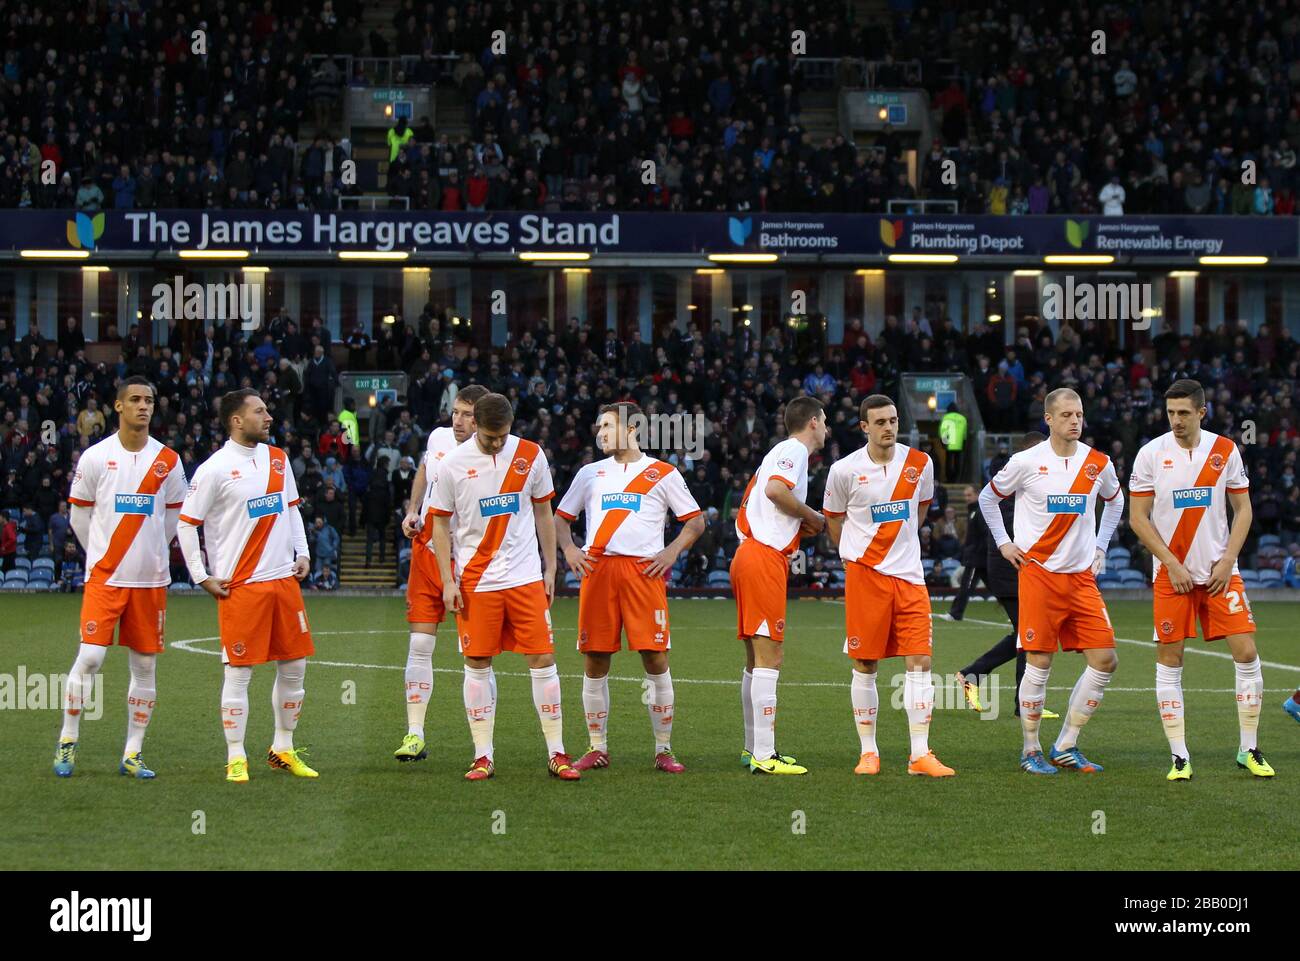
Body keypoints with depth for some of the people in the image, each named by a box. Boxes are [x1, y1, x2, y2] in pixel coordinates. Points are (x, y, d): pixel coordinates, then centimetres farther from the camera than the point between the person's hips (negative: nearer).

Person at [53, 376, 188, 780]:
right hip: (104, 577, -2)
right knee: (89, 656, -11)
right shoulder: (95, 457, -1)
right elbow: (79, 516, 8)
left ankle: (133, 753, 11)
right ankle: (67, 743, 2)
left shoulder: (167, 461, 4)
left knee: (145, 665, 3)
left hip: (150, 579, 2)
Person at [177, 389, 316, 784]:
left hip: (284, 578, 6)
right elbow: (186, 524, -5)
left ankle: (283, 749, 21)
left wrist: (302, 552, 11)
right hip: (240, 585, -6)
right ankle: (235, 758, 5)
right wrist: (202, 577, -7)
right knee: (239, 672, -3)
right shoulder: (215, 469, -8)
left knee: (294, 666, 8)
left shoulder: (277, 458, 11)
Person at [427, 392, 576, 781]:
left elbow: (543, 514, 11)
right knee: (477, 663, 1)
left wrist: (550, 568, 8)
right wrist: (447, 581, -3)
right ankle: (483, 756, 9)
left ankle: (557, 753, 5)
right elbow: (440, 525, 3)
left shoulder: (530, 456, 2)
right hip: (476, 581, -1)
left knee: (542, 658, -2)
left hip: (526, 577, 1)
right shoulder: (452, 465, -4)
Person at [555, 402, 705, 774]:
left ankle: (663, 749, 2)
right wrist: (569, 549, 5)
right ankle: (597, 748, 12)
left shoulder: (663, 474, 10)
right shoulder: (590, 473, 18)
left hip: (645, 571, -3)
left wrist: (672, 551, -4)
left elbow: (695, 521, 10)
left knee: (655, 658, -6)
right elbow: (561, 517, 24)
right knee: (595, 660, 2)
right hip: (596, 568, 3)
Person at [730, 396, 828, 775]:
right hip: (765, 558, -10)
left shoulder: (782, 451, 25)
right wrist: (813, 517, -7)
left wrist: (801, 526, 17)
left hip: (747, 554, 10)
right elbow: (775, 489, -22)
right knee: (768, 657, -12)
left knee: (756, 660, 14)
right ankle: (764, 755, -14)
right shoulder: (795, 449, -4)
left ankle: (753, 748, 19)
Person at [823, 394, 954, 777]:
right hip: (864, 574, -2)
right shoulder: (845, 470, -5)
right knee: (865, 667, 2)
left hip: (909, 575, 2)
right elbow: (833, 520, 10)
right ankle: (868, 752, 12)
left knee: (920, 663, -4)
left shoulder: (919, 463, 2)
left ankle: (920, 755, -2)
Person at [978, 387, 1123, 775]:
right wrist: (1003, 543, 5)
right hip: (1038, 572, -4)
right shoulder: (1026, 462, -5)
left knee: (1105, 660, -2)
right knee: (1039, 663, -6)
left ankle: (1066, 747, 9)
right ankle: (1031, 751, 7)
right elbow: (988, 498, 11)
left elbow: (1115, 501, 25)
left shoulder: (1099, 464, 5)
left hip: (1082, 577, 4)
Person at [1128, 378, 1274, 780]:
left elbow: (1242, 509, 7)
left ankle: (1249, 750, 7)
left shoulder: (1225, 450, 1)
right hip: (1171, 573, -1)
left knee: (1246, 653, -5)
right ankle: (1179, 756, 6)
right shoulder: (1151, 454, -4)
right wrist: (1172, 564, -10)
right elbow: (1138, 518, -2)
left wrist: (1227, 561, -5)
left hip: (1219, 570, 1)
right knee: (1169, 660, -2)